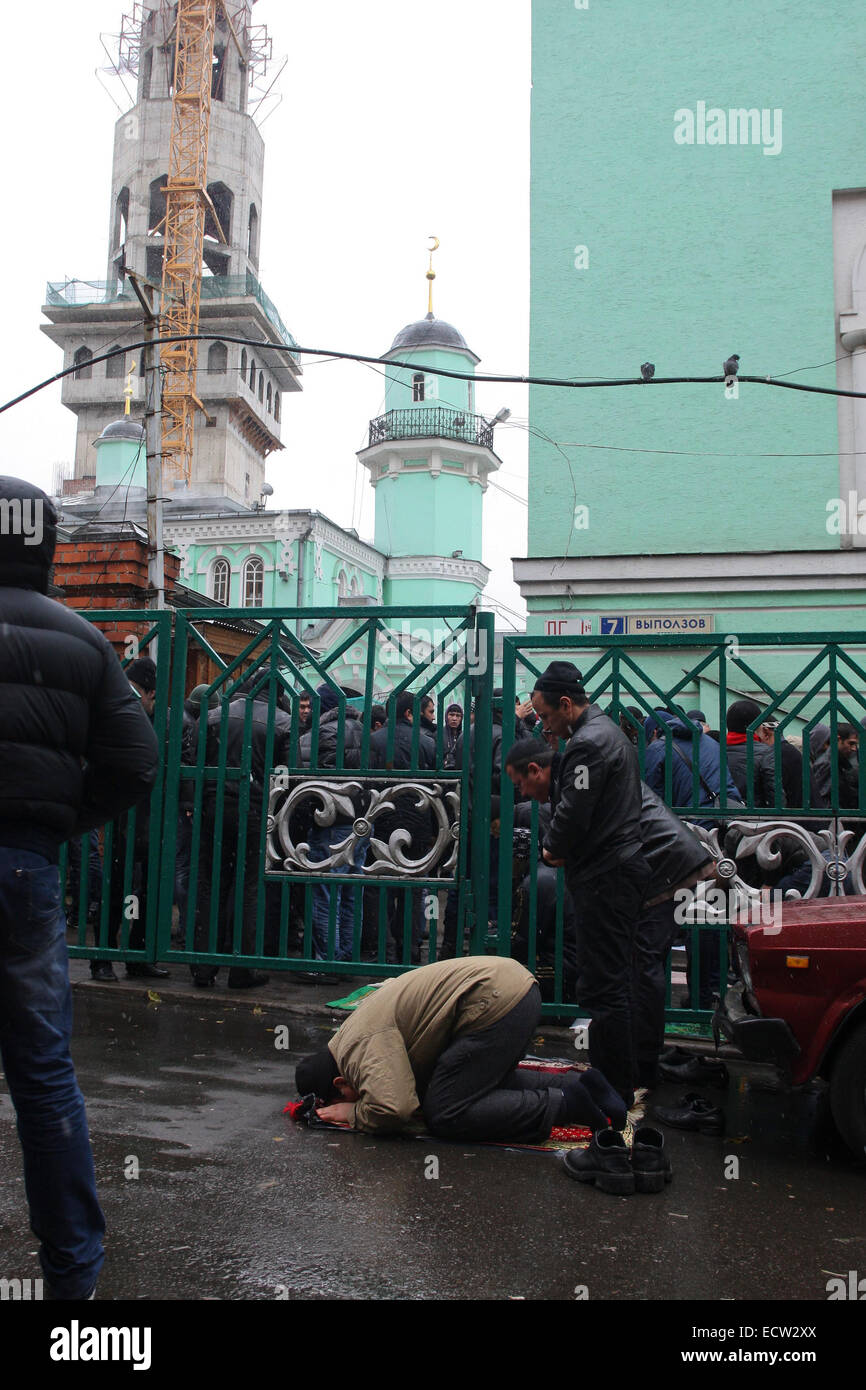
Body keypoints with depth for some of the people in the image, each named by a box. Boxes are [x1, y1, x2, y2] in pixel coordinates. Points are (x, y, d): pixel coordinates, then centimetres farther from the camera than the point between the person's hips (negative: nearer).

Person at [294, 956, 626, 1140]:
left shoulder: (361, 1048, -11)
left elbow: (392, 1109, -24)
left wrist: (353, 1113, -3)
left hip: (496, 998, -11)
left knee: (444, 1115, -6)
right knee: (485, 1083, 27)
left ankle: (564, 1104, -8)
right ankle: (576, 1084, 14)